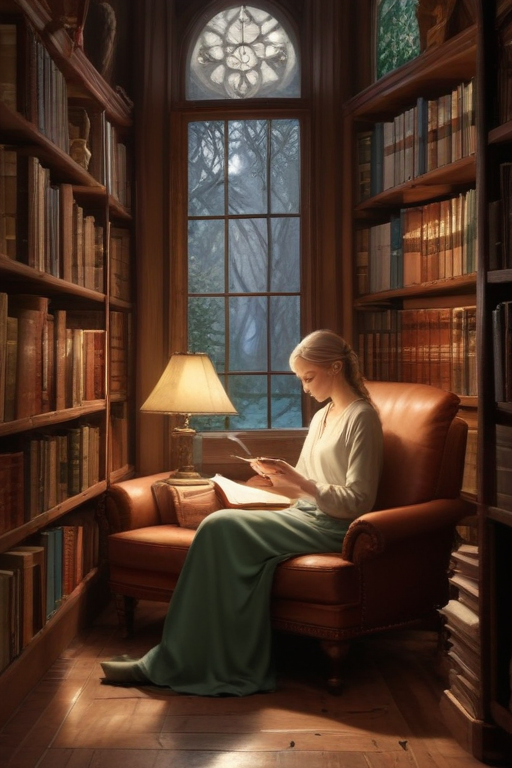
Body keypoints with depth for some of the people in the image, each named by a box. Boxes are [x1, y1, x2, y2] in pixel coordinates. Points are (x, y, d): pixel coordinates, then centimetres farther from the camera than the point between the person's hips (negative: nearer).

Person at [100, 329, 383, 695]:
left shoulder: (362, 417, -7)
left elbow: (357, 503, -14)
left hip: (331, 527, -8)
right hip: (306, 518, 8)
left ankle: (172, 662, -16)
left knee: (221, 526, -22)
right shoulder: (321, 417, 20)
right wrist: (283, 478, 2)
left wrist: (299, 481, -21)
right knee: (221, 529, -21)